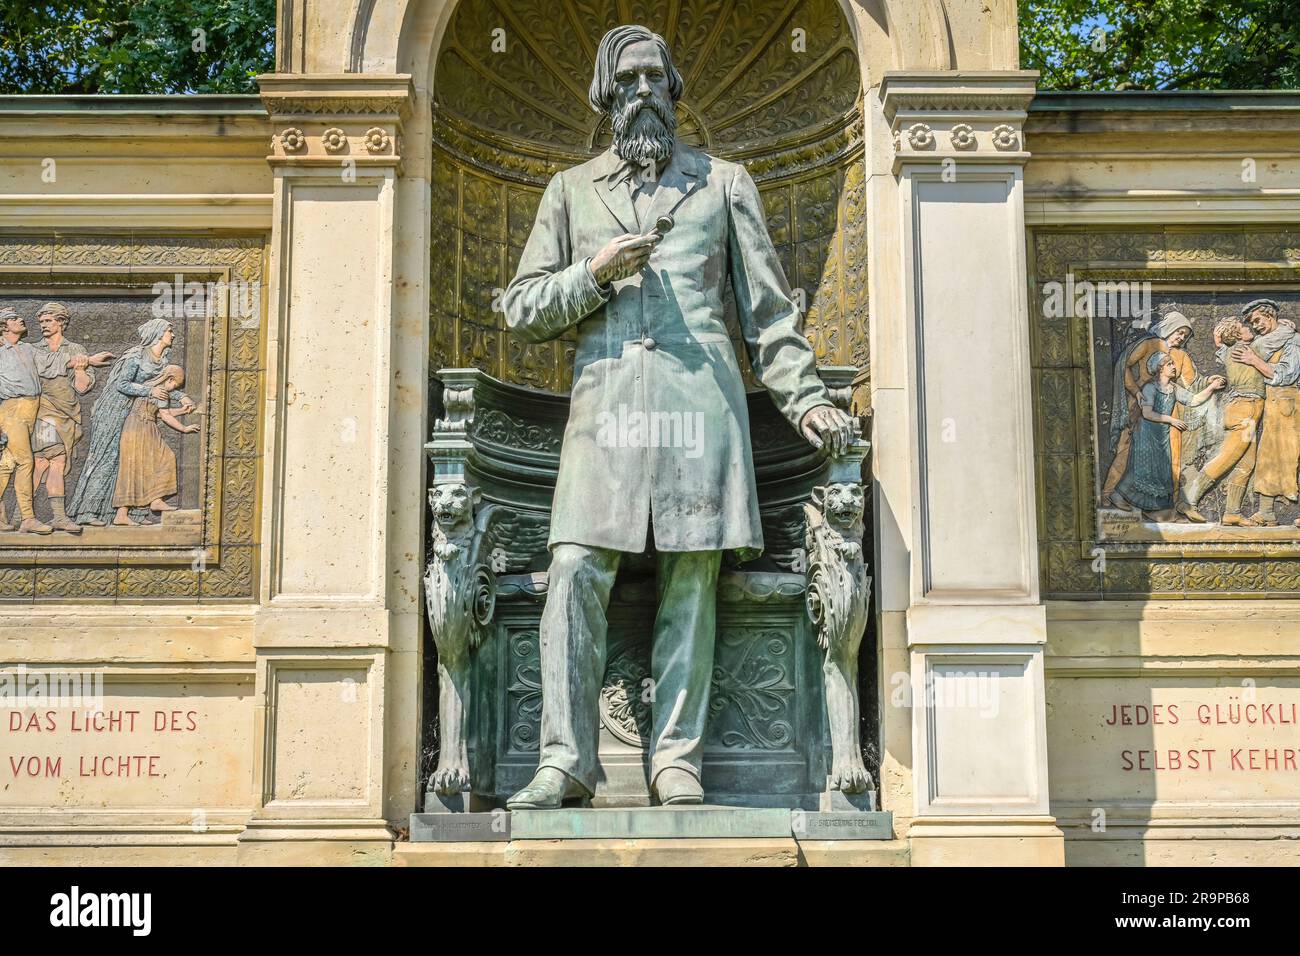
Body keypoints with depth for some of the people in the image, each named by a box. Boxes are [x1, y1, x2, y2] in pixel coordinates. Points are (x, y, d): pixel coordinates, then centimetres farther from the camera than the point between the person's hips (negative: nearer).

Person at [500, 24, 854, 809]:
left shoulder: (723, 183, 18)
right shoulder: (573, 190, 20)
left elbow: (769, 306, 16)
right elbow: (522, 311, 16)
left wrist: (804, 396, 4)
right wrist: (593, 273, -2)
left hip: (701, 389, 0)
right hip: (605, 393, 1)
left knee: (692, 580, -4)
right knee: (577, 574, -10)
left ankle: (678, 759, 2)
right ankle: (566, 761, -6)